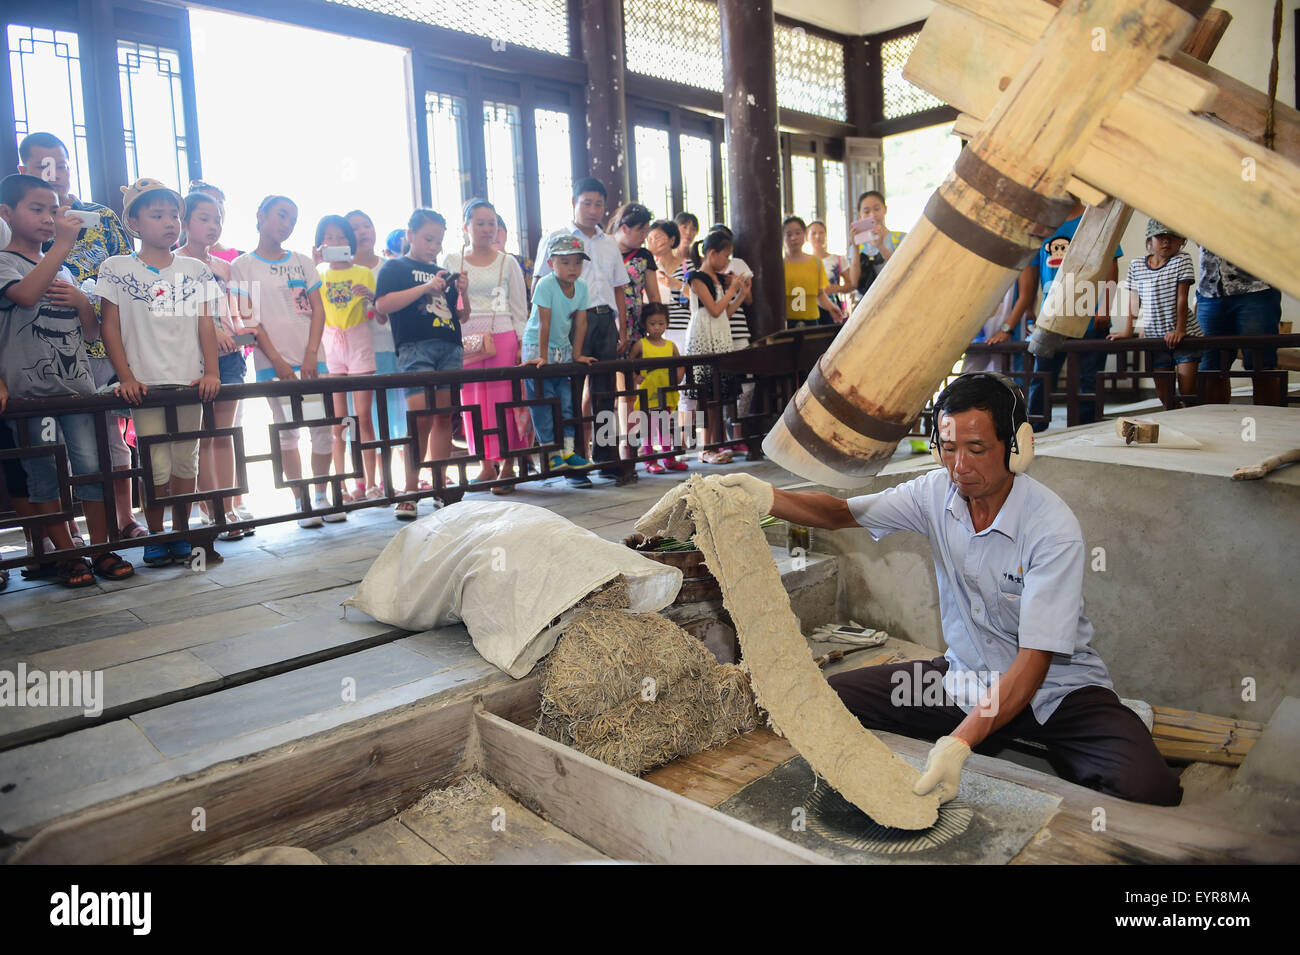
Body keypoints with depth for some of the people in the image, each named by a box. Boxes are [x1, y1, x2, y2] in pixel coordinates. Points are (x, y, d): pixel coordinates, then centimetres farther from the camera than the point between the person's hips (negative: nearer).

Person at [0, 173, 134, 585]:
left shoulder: (64, 270, 17)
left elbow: (92, 330, 18)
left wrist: (80, 300, -3)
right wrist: (62, 244, -25)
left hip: (76, 385, 4)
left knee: (91, 465, 1)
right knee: (42, 475, 4)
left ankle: (102, 550, 9)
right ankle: (65, 554, 13)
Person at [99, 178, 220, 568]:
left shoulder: (195, 270, 10)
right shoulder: (115, 269, 4)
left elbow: (206, 324, 7)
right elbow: (110, 327, 2)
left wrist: (211, 372, -4)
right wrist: (126, 377, -7)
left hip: (189, 383, 2)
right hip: (145, 384, -2)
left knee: (186, 461, 6)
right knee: (157, 466, -4)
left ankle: (182, 532, 19)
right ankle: (155, 536, 12)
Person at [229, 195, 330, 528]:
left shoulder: (302, 262, 13)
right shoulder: (242, 266, 5)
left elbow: (318, 310, 7)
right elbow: (250, 318, -1)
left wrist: (311, 355, -6)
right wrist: (277, 360, -11)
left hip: (310, 359, 3)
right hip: (272, 362, -2)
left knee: (323, 428, -1)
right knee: (287, 431, 0)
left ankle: (321, 495, 13)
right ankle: (302, 501, 7)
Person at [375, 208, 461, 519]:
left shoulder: (443, 273, 23)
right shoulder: (395, 267, 9)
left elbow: (462, 315, 23)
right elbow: (383, 304, -7)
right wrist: (425, 288, -11)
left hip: (450, 348, 5)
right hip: (415, 347, -5)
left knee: (445, 417, 3)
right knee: (421, 418, -13)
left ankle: (439, 485, 11)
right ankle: (410, 489, -6)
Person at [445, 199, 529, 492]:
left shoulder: (507, 262, 6)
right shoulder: (453, 262, 8)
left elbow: (519, 308, 5)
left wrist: (521, 344, -1)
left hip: (503, 337, -2)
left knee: (504, 400, -5)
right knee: (472, 402, 2)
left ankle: (507, 465, 2)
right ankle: (487, 464, 12)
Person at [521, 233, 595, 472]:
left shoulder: (581, 287, -3)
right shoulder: (546, 284, -19)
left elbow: (580, 323, 2)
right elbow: (544, 323, -21)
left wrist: (577, 354, 0)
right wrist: (543, 357, -20)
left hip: (563, 348, 6)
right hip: (536, 347, -6)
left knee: (567, 402, 5)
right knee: (543, 402, -5)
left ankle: (568, 451, 11)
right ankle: (551, 453, 0)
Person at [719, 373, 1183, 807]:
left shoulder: (1054, 530, -23)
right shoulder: (937, 493, -7)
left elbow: (1033, 663, -27)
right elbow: (842, 513, -3)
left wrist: (959, 742, -40)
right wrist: (767, 497, -25)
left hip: (1055, 688, -3)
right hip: (964, 678, 4)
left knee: (1146, 789, -32)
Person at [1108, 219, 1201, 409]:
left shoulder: (1182, 260, -3)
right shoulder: (1136, 265, 5)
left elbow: (1182, 297, -10)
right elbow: (1133, 300, 8)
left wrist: (1180, 329, -16)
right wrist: (1127, 331, 2)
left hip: (1184, 335, -3)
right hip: (1154, 336, 3)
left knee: (1187, 390, -8)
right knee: (1164, 395, 6)